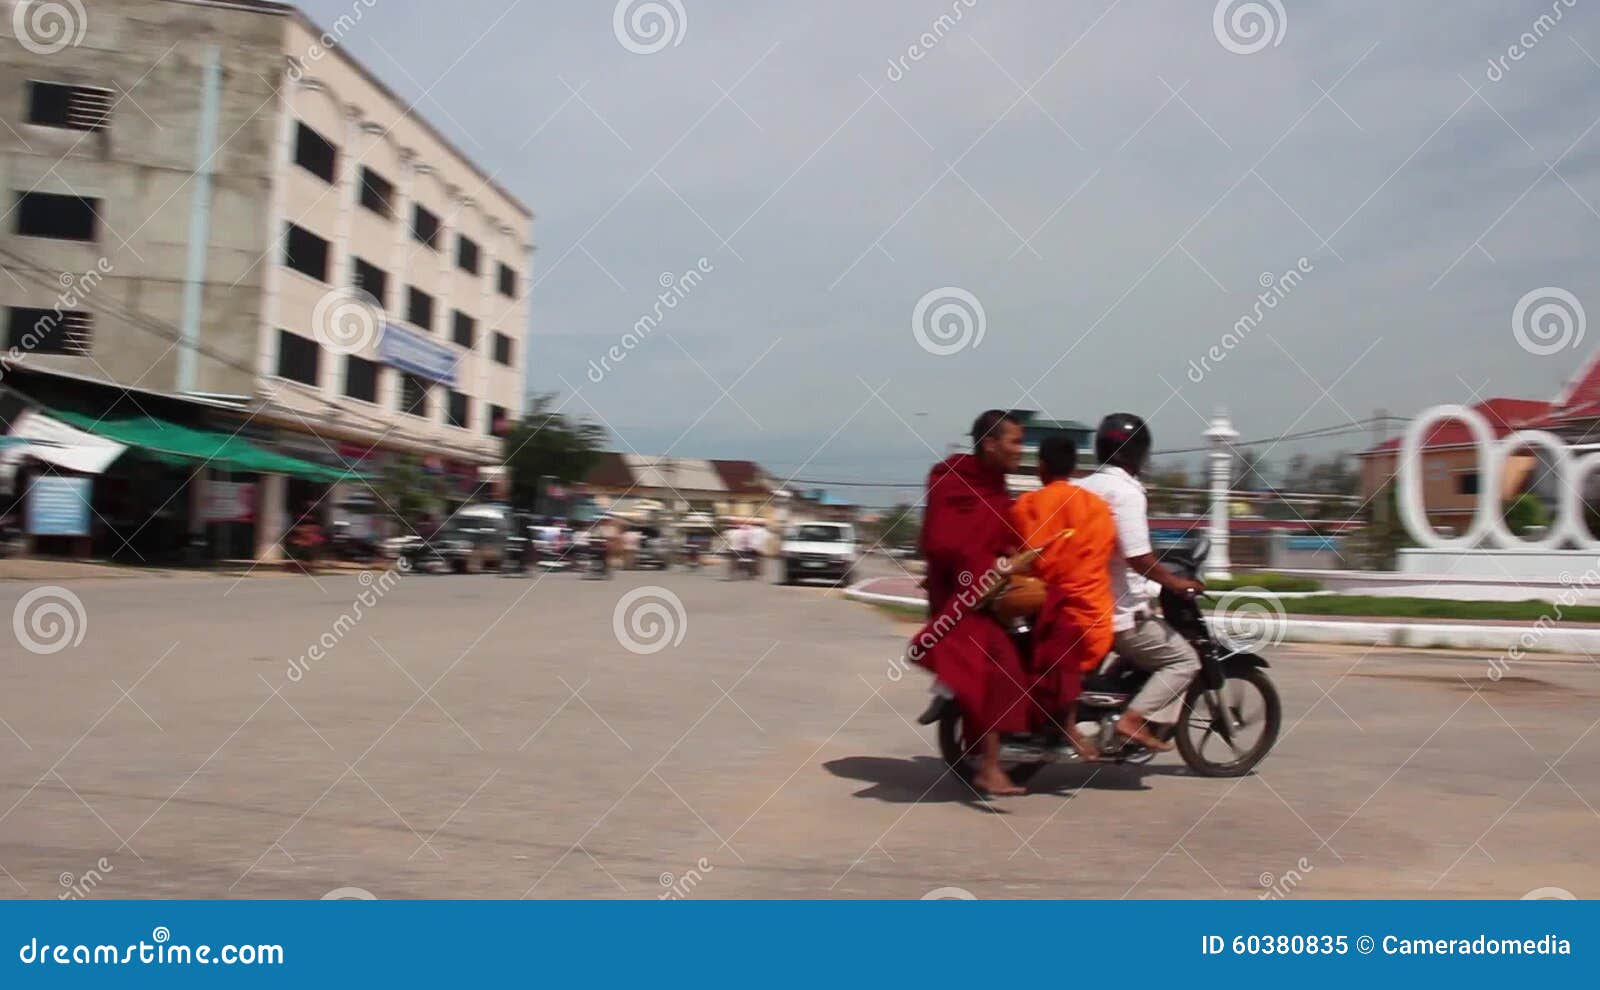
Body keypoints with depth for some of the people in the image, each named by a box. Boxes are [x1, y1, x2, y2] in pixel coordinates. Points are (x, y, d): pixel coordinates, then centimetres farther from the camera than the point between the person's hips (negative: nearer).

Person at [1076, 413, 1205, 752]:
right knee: (1183, 659, 0)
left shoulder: (1083, 487, 8)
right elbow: (1137, 556, -24)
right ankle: (1135, 719, -12)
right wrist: (1174, 582, -11)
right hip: (1119, 610, -9)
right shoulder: (1126, 491, -16)